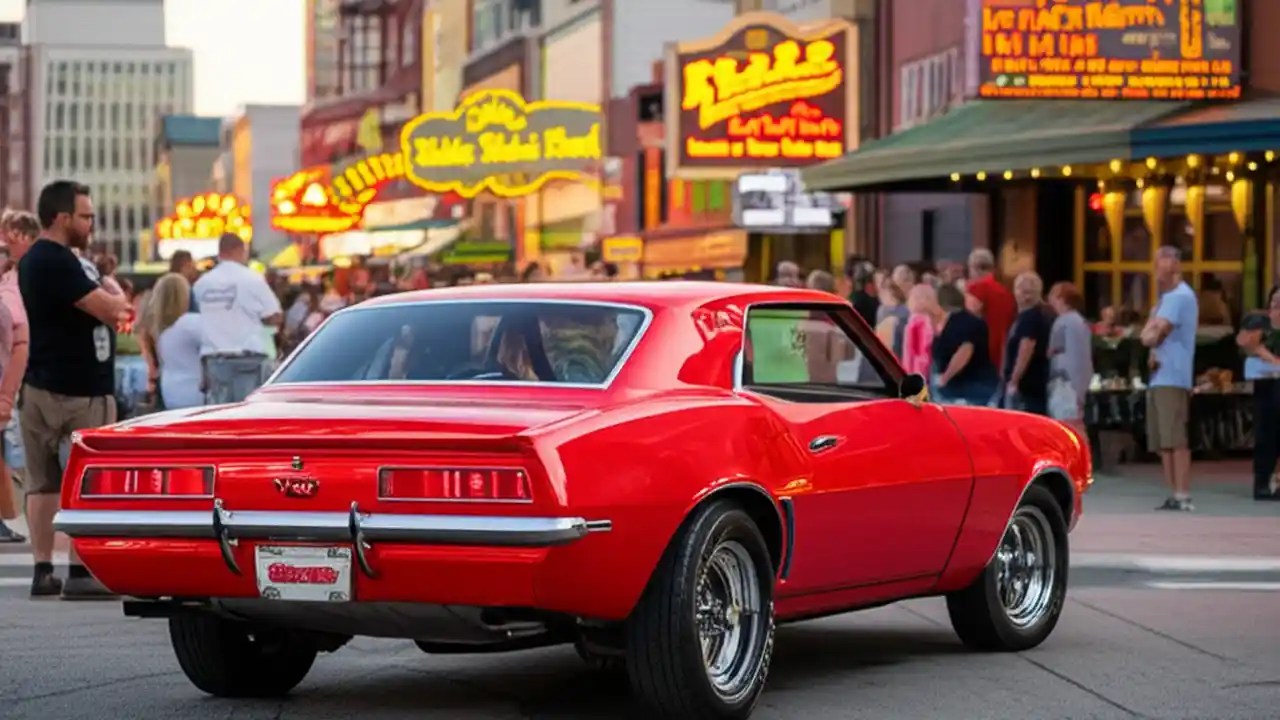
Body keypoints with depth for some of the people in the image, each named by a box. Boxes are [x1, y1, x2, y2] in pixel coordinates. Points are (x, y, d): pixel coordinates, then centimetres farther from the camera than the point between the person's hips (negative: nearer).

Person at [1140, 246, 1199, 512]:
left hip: (1172, 378, -10)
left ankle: (1183, 498, -16)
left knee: (1176, 440, -13)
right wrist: (1152, 354, -3)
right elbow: (1147, 335, 17)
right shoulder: (1165, 298, 22)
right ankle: (1174, 495, 12)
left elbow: (1153, 336, -16)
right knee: (1162, 442, 9)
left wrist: (1151, 333, 6)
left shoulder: (1181, 297, -9)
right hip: (1157, 377, 10)